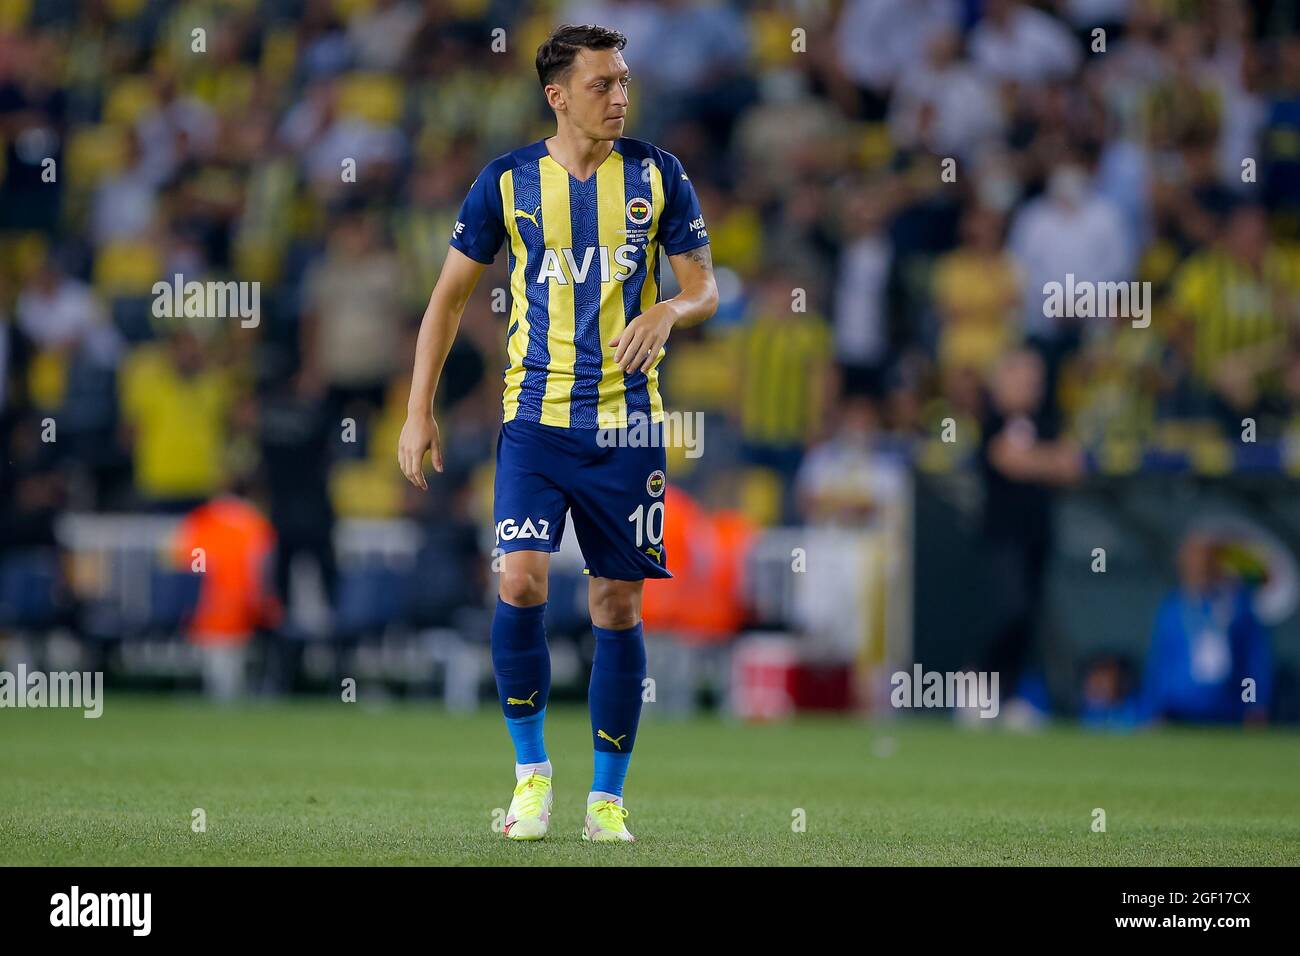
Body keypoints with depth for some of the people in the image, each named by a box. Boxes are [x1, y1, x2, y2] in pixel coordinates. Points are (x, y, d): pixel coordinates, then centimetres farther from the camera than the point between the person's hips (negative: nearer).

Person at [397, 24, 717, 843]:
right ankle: (532, 773, 1)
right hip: (536, 418, -1)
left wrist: (669, 313, -17)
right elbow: (451, 294, 8)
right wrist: (419, 411, 3)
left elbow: (705, 289, 7)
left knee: (619, 605, 2)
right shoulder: (508, 182, 1)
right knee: (521, 582, -16)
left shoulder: (657, 176, 2)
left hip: (627, 422, 1)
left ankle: (607, 799, 13)